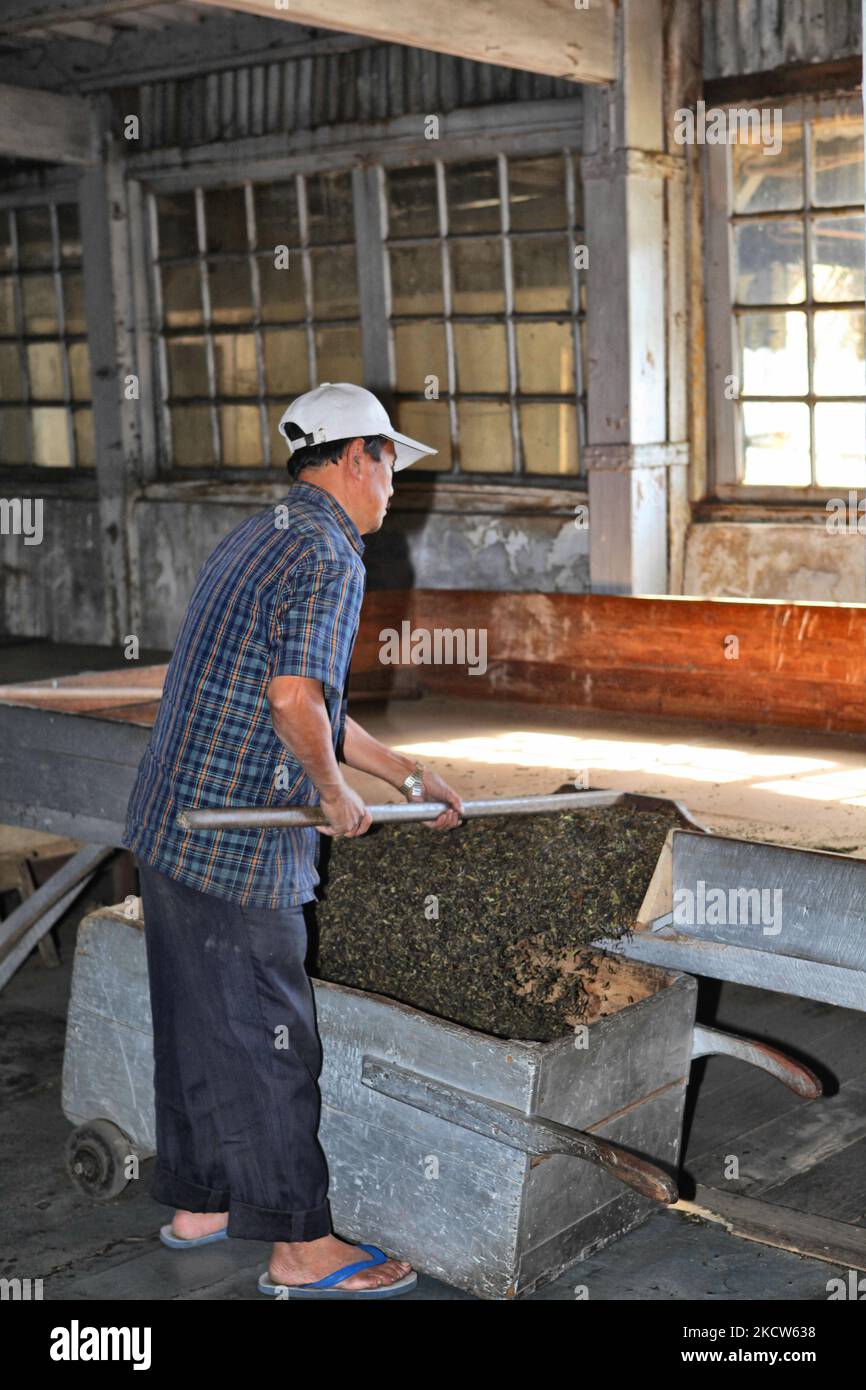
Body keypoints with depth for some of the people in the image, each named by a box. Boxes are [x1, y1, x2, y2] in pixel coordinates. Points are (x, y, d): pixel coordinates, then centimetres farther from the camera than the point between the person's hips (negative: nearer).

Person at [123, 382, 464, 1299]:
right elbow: (295, 696, -29)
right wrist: (335, 793, -12)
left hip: (172, 824, 10)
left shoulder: (260, 536, 17)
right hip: (238, 848, -10)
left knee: (198, 1027, 19)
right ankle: (299, 1248, 13)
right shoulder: (327, 555, -14)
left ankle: (199, 1203, 33)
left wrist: (409, 777, 25)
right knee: (267, 1042, 1)